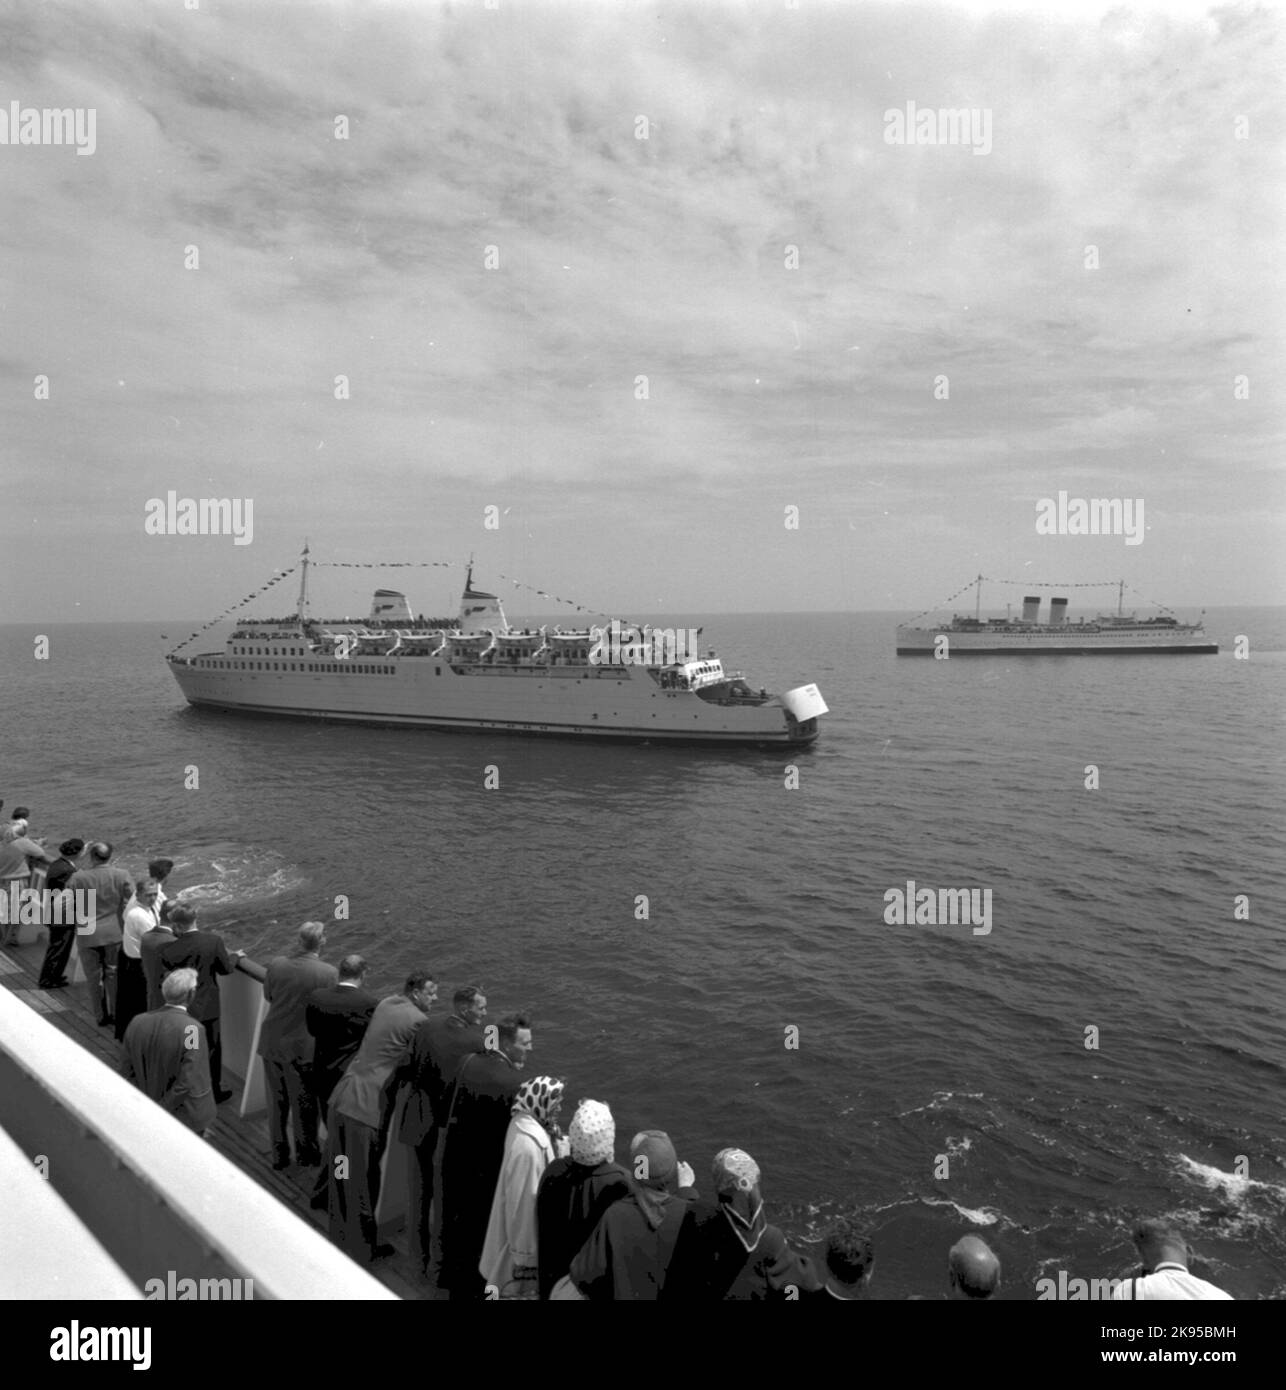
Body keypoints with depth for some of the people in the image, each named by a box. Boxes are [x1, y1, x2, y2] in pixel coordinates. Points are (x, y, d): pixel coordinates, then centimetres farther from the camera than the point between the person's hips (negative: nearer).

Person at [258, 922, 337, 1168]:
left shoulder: (276, 965, -10)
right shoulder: (328, 973, -21)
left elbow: (268, 995, 5)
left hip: (272, 1044, 3)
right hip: (303, 1046, -3)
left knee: (277, 1102, 20)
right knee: (304, 1103, 16)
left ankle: (279, 1154, 34)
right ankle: (306, 1153, 32)